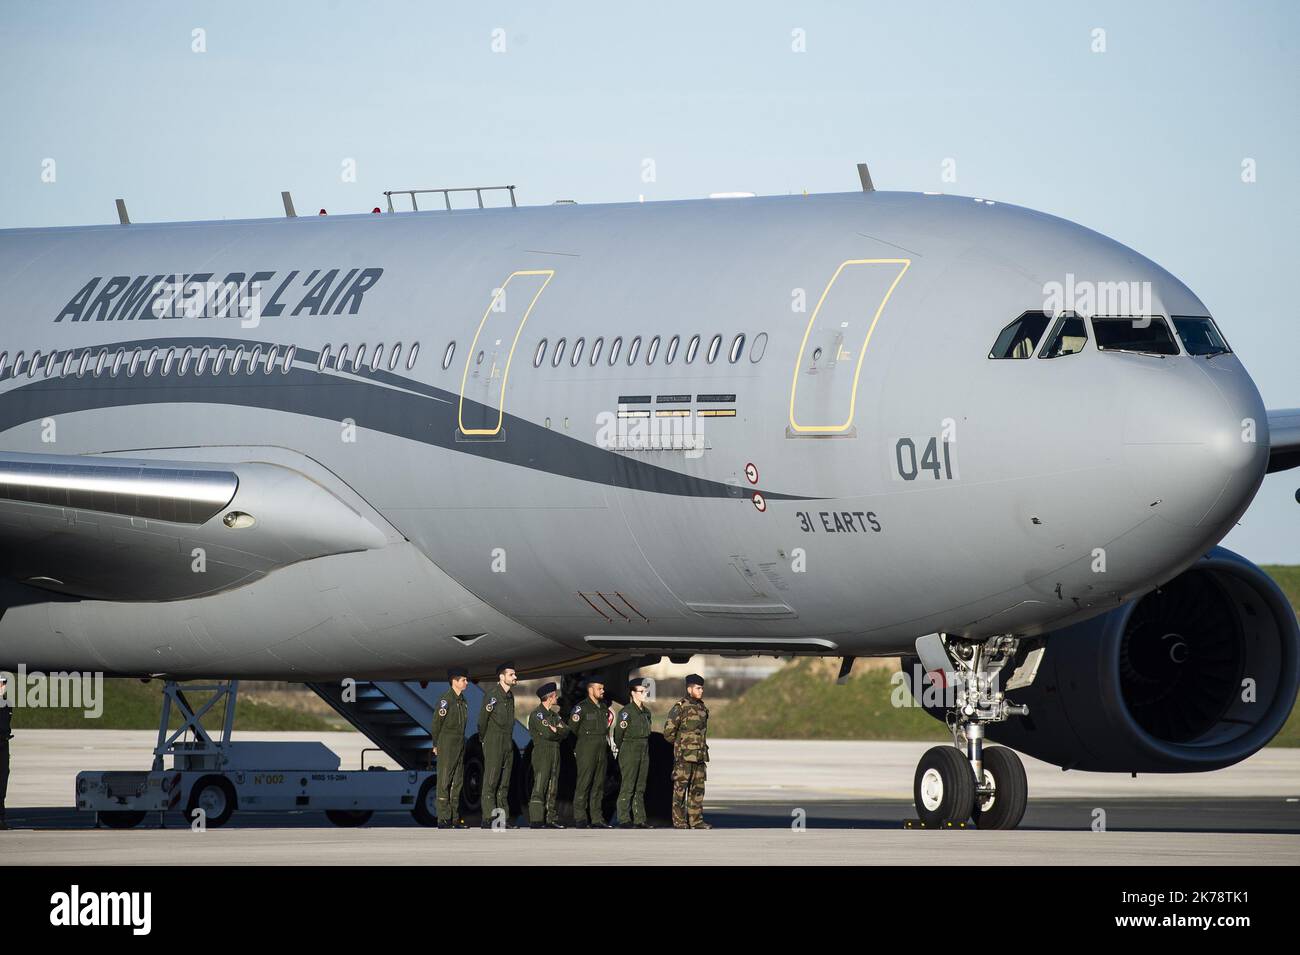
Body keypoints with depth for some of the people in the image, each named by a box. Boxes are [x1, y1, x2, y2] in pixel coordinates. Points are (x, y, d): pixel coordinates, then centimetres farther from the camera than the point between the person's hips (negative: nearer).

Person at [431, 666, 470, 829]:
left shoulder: (463, 702, 15)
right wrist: (436, 745, -5)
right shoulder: (445, 699, -9)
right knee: (444, 780, -7)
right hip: (447, 745, -8)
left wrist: (462, 742, 13)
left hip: (460, 745, 8)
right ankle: (443, 819, -8)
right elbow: (437, 722, -7)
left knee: (458, 781, 9)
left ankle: (455, 818, 13)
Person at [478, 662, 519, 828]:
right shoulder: (491, 695, -10)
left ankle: (504, 817, 12)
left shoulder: (510, 695, 14)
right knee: (491, 781, -9)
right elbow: (482, 719, -6)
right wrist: (483, 738, 2)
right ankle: (488, 818, -11)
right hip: (493, 744, -8)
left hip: (508, 744, 8)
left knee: (504, 782, 9)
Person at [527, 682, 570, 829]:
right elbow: (547, 733, -18)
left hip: (555, 752, 8)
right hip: (542, 753, -8)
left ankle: (550, 819, 10)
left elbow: (566, 731, 7)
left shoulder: (555, 714, 20)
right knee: (540, 787, -12)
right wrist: (559, 731, 0)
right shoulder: (537, 714, -6)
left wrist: (555, 730, -10)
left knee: (552, 788, 8)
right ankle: (536, 821, -15)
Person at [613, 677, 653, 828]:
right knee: (628, 786, -7)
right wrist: (619, 748, 3)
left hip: (644, 752, 7)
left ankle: (639, 819, 10)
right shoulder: (626, 711, -11)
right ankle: (624, 820, -5)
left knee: (640, 787, 8)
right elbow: (619, 732, -8)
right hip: (629, 752, -7)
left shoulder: (646, 712, 13)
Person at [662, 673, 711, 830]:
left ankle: (696, 820, 11)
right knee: (680, 789, -3)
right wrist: (680, 744, 2)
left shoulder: (702, 708, 13)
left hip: (699, 757, 7)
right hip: (684, 757, -7)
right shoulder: (680, 708, -9)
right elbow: (668, 733, -9)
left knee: (698, 789, 7)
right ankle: (679, 821, -2)